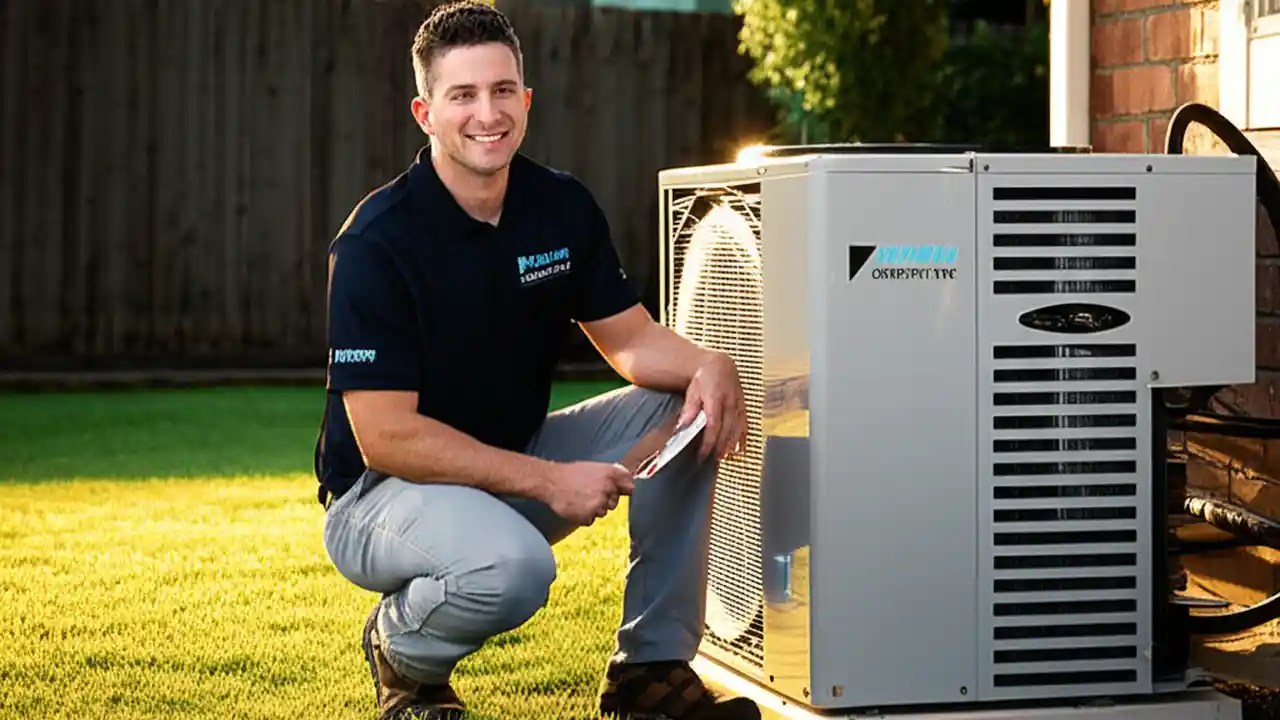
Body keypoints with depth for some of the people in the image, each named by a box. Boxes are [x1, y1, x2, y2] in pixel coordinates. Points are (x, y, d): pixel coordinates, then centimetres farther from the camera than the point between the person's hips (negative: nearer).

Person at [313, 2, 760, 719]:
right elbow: (384, 436, -23)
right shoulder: (376, 242, -21)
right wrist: (549, 481, -28)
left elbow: (632, 339, 4)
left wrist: (709, 365, -21)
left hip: (515, 459, 7)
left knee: (687, 408, -10)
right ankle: (401, 648, -1)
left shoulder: (562, 206, -1)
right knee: (512, 568, -38)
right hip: (385, 488, -7)